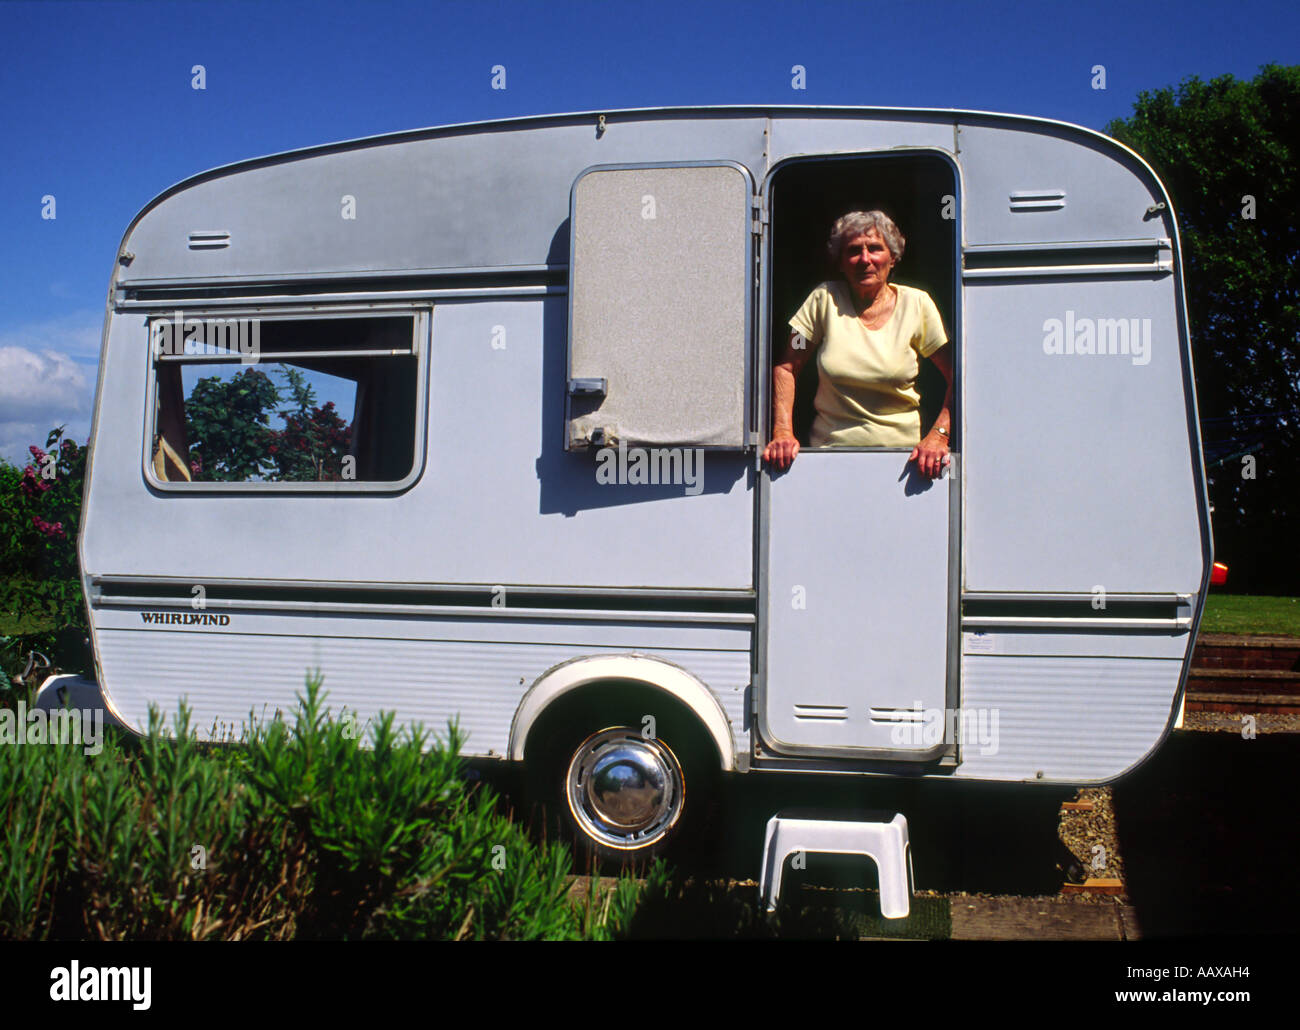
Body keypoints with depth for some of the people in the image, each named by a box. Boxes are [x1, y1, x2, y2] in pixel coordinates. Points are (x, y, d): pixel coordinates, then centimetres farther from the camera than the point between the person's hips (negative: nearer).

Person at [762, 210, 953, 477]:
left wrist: (938, 435, -11)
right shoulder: (825, 299, 2)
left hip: (901, 448, 0)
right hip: (829, 446, 0)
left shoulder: (916, 304, 2)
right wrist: (782, 432, -7)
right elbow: (786, 367, 5)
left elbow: (959, 377, 3)